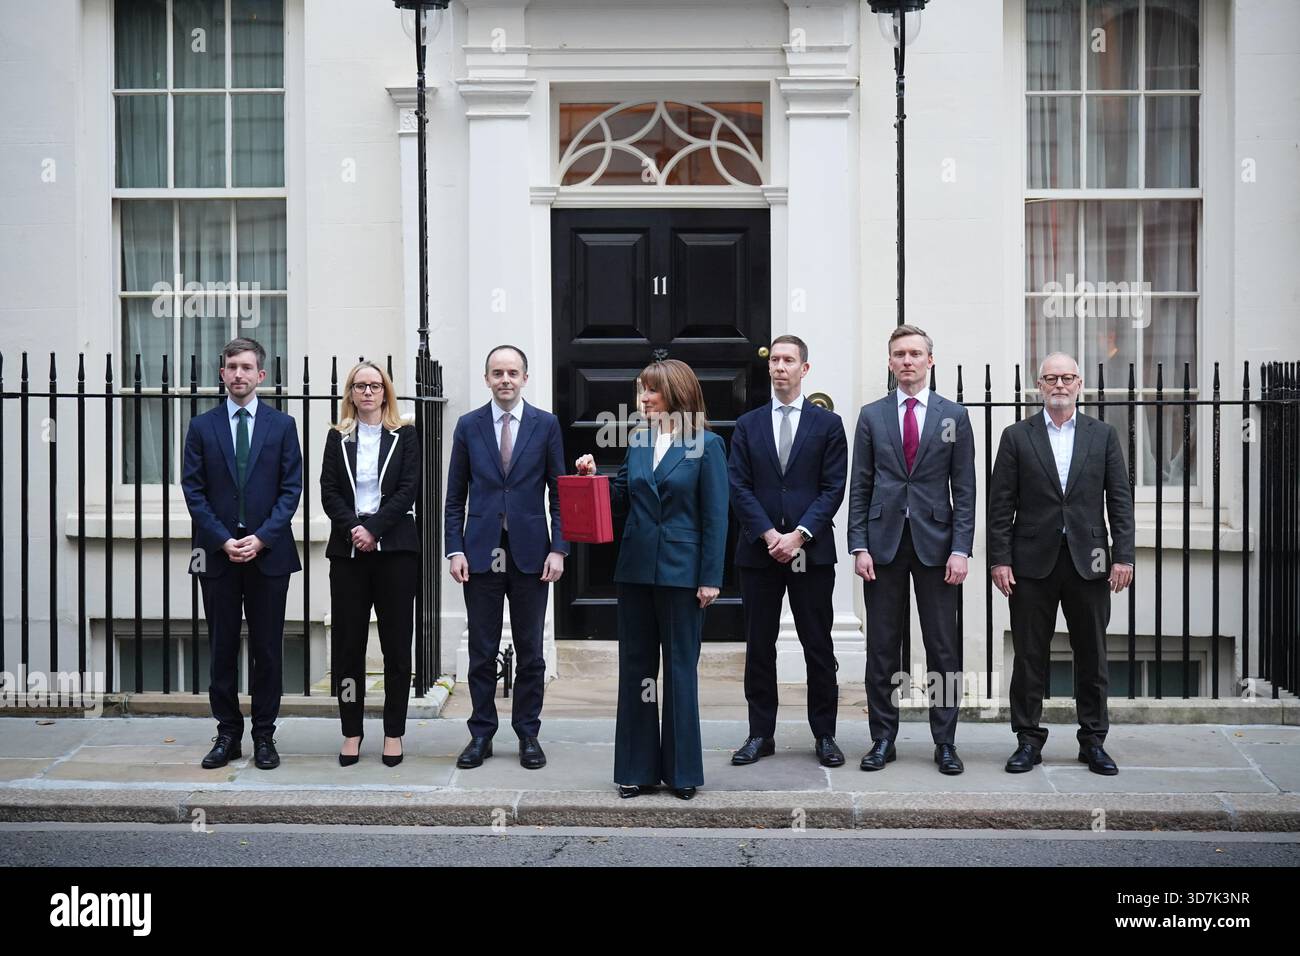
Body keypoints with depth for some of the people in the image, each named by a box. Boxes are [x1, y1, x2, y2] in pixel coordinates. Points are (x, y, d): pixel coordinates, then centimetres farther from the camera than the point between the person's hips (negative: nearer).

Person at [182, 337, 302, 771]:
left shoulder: (282, 425, 5)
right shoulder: (202, 426, 6)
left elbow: (291, 488, 0)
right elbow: (193, 490, 2)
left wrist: (261, 538, -11)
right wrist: (223, 540, -9)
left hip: (269, 552, -1)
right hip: (216, 553, 1)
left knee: (267, 649, 4)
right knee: (222, 648, 6)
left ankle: (264, 736, 13)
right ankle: (228, 734, 15)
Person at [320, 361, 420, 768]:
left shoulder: (404, 436, 7)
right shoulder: (338, 437, 12)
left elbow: (407, 490, -3)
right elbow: (329, 493, 4)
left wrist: (373, 529, -13)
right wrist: (353, 528, -12)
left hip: (395, 549, -2)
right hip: (348, 549, 2)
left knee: (396, 642, 1)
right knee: (347, 642, 2)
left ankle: (394, 733, 9)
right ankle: (352, 731, 11)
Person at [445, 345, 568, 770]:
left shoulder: (546, 425, 3)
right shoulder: (468, 426, 5)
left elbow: (559, 492, 3)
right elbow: (455, 497, 7)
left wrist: (558, 548, -5)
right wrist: (455, 549, -2)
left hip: (529, 553, 0)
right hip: (481, 552, 1)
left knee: (529, 651, 7)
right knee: (482, 651, 6)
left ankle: (528, 733, 18)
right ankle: (481, 733, 17)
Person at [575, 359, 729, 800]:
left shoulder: (706, 445, -6)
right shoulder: (637, 441, 9)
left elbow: (715, 516, -7)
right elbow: (621, 499, 14)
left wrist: (711, 578, -11)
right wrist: (593, 477, -4)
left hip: (681, 571, -5)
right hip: (636, 568, 5)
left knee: (681, 667, 4)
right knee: (635, 665, 8)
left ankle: (683, 770, 14)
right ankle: (638, 768, 17)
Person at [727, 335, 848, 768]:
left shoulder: (827, 423, 5)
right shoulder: (748, 424, 10)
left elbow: (833, 488, -2)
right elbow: (739, 487, 2)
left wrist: (799, 534, -13)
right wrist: (769, 535, -10)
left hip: (811, 551, -1)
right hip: (758, 552, 2)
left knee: (819, 647, 3)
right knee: (759, 646, 6)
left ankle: (824, 735, 12)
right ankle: (761, 734, 14)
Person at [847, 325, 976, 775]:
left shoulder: (954, 416, 5)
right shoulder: (872, 415, 7)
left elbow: (964, 488, 2)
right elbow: (859, 486, 6)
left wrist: (961, 549, -6)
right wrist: (859, 546, -3)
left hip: (934, 544, -1)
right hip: (883, 542, 1)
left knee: (943, 649, 3)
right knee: (882, 648, 5)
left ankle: (945, 742, 12)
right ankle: (883, 739, 14)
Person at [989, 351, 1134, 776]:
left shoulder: (1103, 434, 8)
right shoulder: (1016, 436, 4)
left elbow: (1120, 499, 5)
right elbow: (1001, 504, 1)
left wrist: (1123, 556, -3)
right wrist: (1000, 560, -6)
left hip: (1088, 561, 1)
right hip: (1033, 562, -1)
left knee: (1092, 656, 7)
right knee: (1029, 656, 3)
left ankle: (1093, 741, 18)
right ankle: (1029, 740, 13)